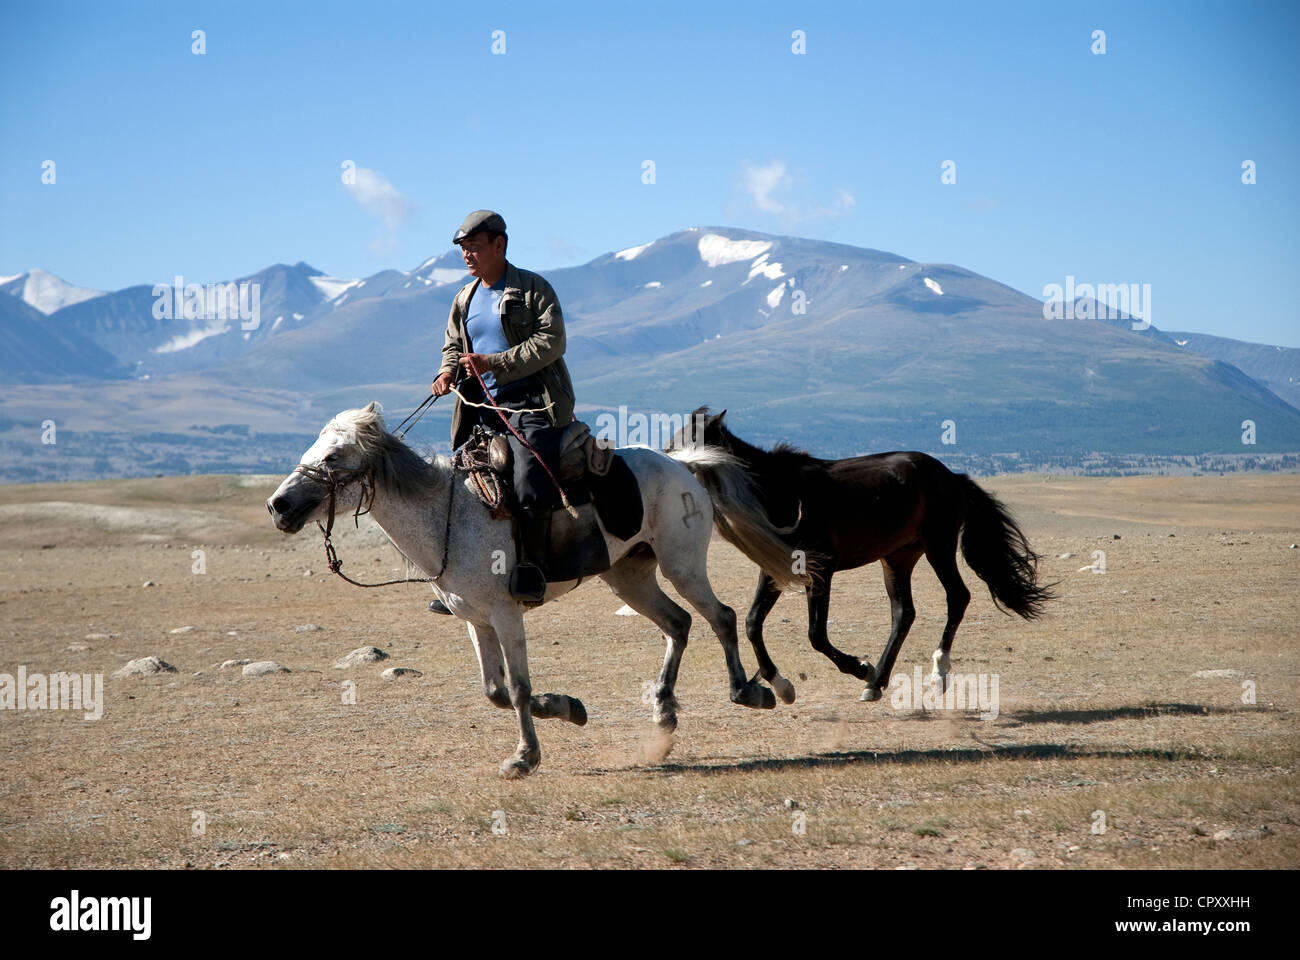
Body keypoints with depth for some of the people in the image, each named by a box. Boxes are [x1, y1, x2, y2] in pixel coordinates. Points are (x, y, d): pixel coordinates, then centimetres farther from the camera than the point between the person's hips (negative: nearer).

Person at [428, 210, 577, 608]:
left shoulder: (533, 288, -3)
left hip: (532, 402, -6)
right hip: (484, 407, 7)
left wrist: (494, 363, -19)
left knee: (530, 485, -26)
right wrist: (448, 371, 3)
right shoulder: (465, 299, 18)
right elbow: (453, 345, 28)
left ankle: (532, 567, -18)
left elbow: (550, 342, -13)